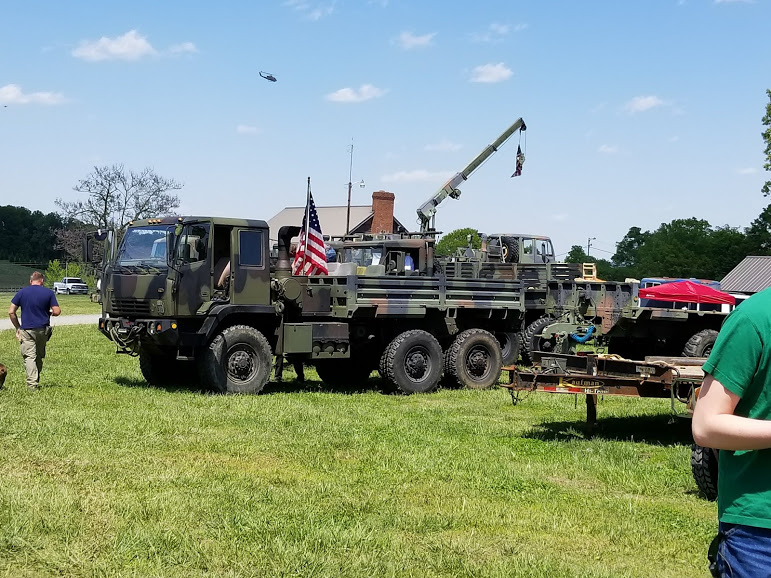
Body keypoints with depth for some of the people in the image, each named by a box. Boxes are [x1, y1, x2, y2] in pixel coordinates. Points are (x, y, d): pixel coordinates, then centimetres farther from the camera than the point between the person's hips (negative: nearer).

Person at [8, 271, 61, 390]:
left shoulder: (22, 292, 1)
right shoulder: (48, 293, -1)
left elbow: (11, 312, 0)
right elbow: (57, 312, -5)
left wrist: (17, 327, 9)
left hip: (26, 330, -1)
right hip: (42, 330, 1)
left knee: (29, 357, 0)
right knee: (39, 356, 16)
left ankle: (32, 383, -12)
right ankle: (36, 381, 25)